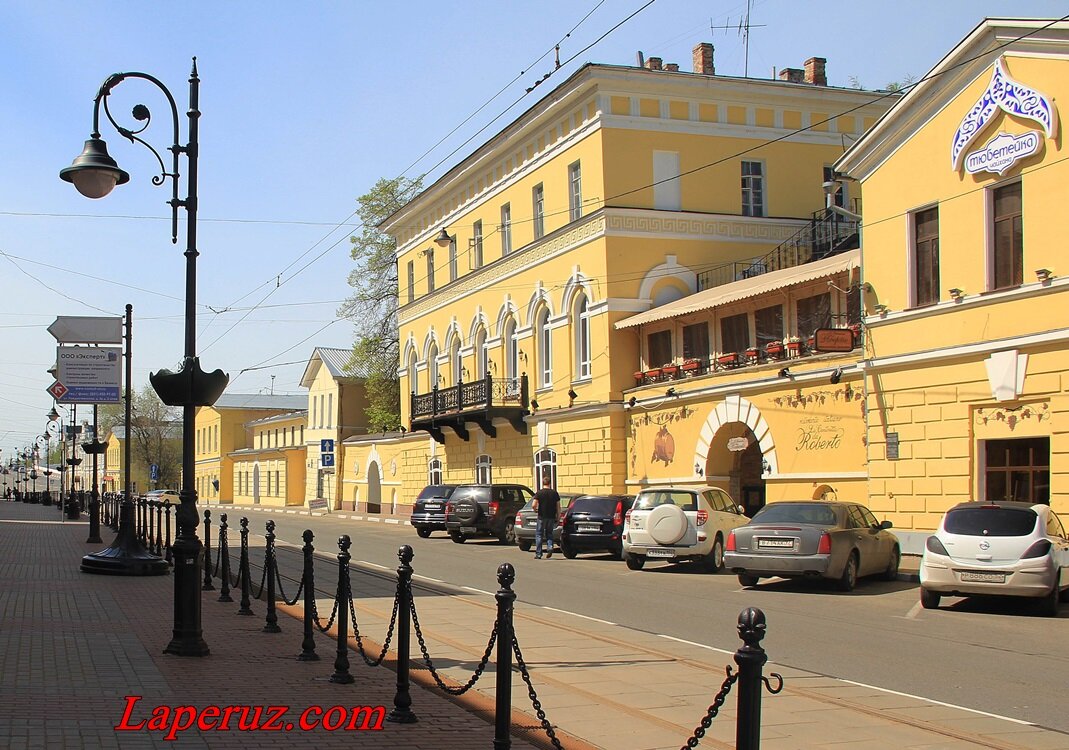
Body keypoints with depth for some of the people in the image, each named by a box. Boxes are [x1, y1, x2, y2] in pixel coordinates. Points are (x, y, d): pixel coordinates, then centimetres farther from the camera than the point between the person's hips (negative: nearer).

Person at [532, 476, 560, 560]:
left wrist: (535, 510, 8)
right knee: (549, 534, 18)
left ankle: (538, 554, 6)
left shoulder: (539, 493, -6)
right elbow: (558, 507, 3)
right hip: (551, 517, 3)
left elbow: (534, 505, -13)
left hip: (542, 517, -3)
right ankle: (550, 547, -6)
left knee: (539, 535, 7)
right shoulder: (554, 493, 2)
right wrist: (558, 517, 11)